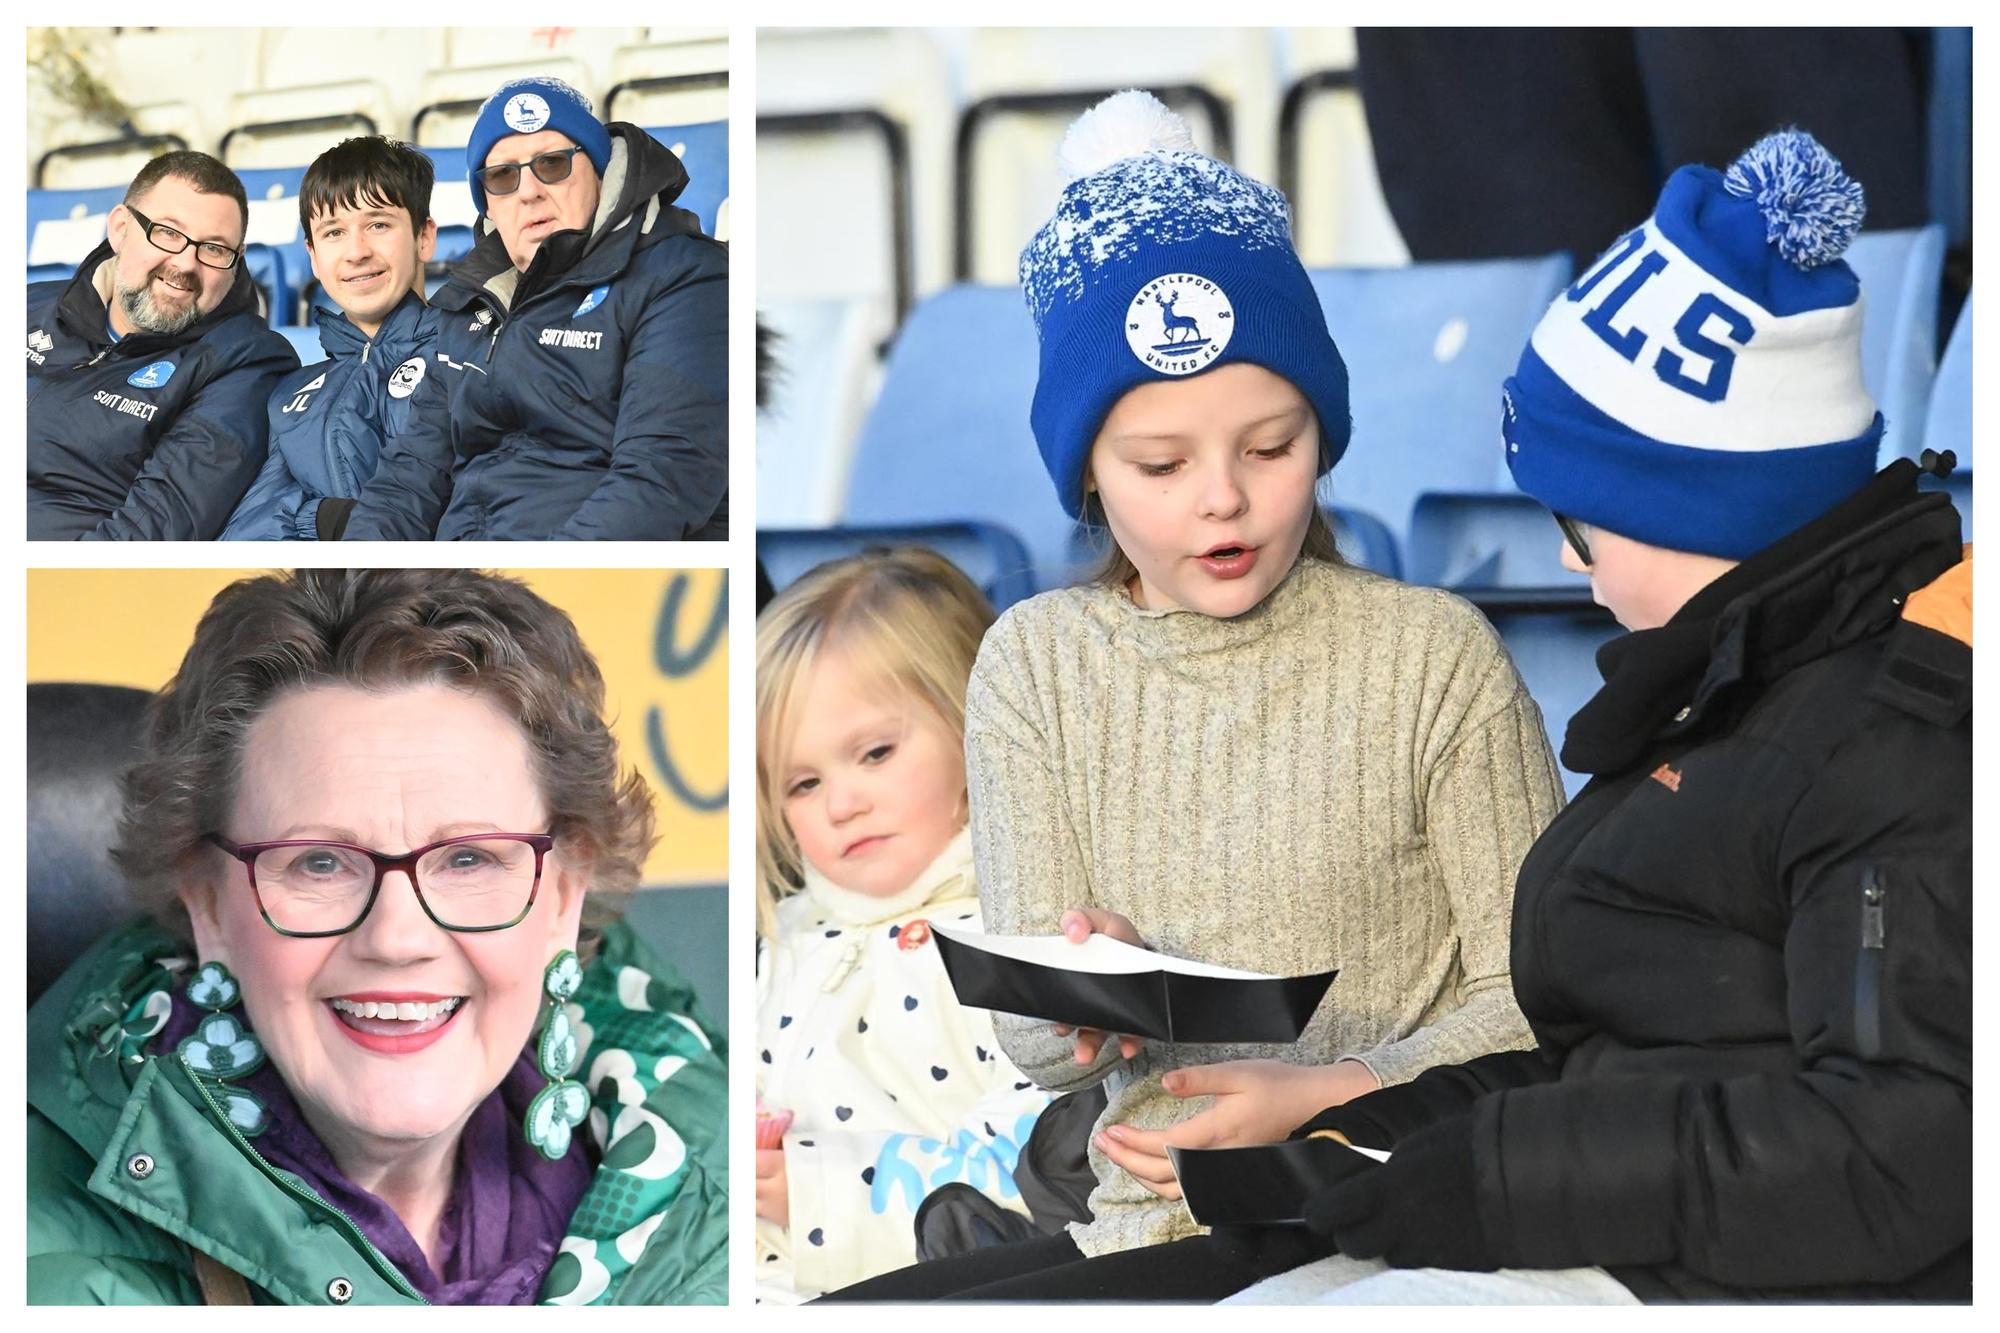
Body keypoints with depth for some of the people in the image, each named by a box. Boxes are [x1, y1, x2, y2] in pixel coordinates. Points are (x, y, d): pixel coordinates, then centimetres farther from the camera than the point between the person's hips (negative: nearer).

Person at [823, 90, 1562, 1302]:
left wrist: (1329, 1098, -19)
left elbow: (1541, 990, -4)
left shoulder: (1434, 658, -5)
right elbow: (1029, 1040, 3)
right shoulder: (1035, 668, 6)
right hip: (1133, 1233, 5)